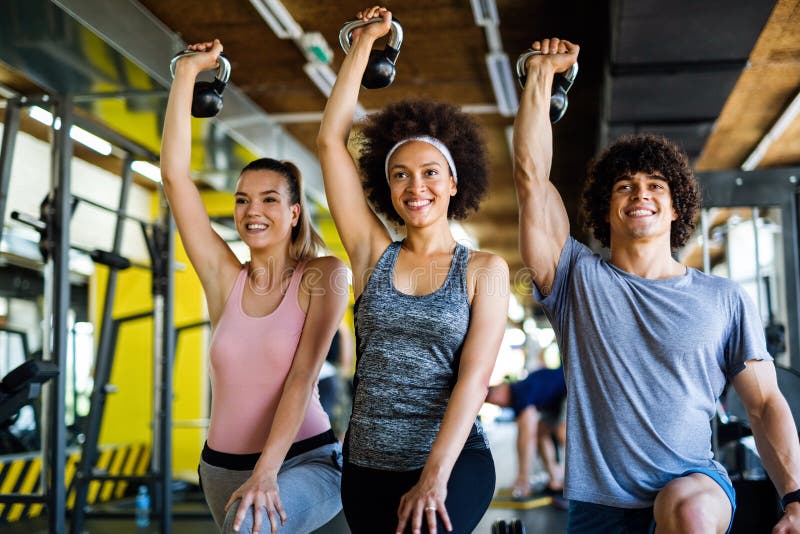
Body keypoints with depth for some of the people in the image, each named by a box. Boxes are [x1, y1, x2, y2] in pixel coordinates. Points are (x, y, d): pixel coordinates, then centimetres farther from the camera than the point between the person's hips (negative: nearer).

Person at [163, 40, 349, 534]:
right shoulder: (225, 278, 4)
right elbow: (174, 175, -2)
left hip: (305, 461, -4)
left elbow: (304, 374, -15)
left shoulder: (324, 276, -4)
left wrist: (267, 472, -25)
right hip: (223, 468, 5)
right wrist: (187, 72, -2)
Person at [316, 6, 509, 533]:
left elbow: (475, 374, -9)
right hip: (367, 465, 4)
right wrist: (364, 42, 10)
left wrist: (434, 477, -20)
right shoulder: (374, 254, 7)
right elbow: (331, 140, 5)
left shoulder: (484, 269, 1)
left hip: (453, 463, -3)